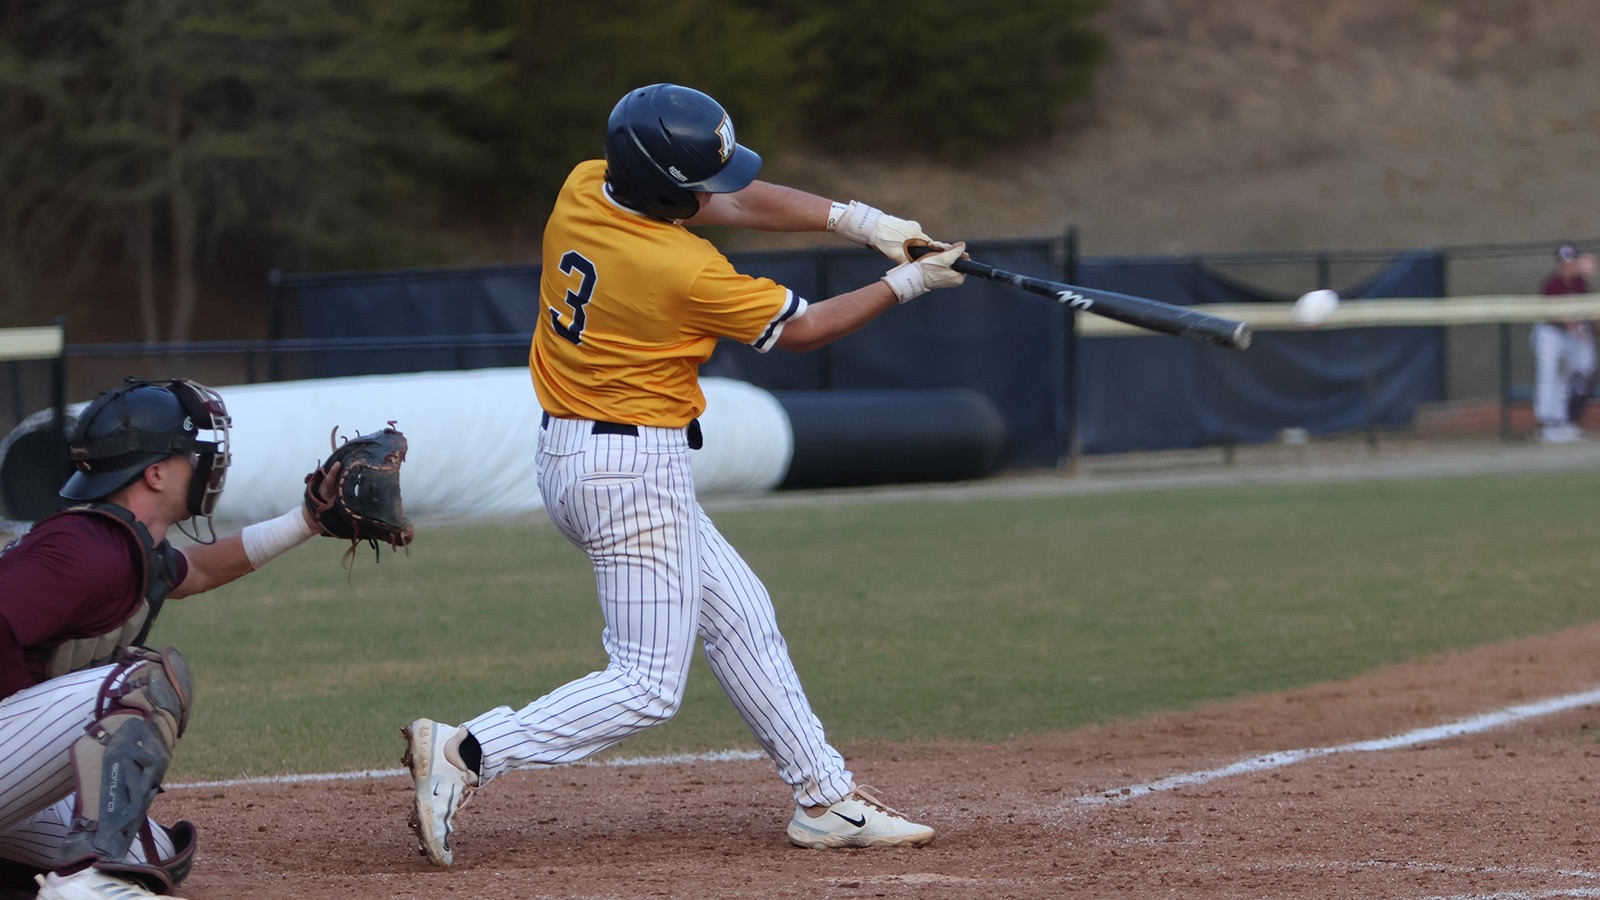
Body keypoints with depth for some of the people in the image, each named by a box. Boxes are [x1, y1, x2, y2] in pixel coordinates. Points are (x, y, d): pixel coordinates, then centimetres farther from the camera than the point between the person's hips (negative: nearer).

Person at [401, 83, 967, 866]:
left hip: (567, 452, 10)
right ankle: (466, 753, -17)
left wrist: (854, 219, 3)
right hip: (635, 470, -10)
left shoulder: (581, 188, -2)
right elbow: (800, 329, -7)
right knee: (648, 686, -6)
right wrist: (904, 286, 4)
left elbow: (733, 200, 8)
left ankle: (825, 799, 23)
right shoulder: (687, 272, -23)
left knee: (739, 618, 17)